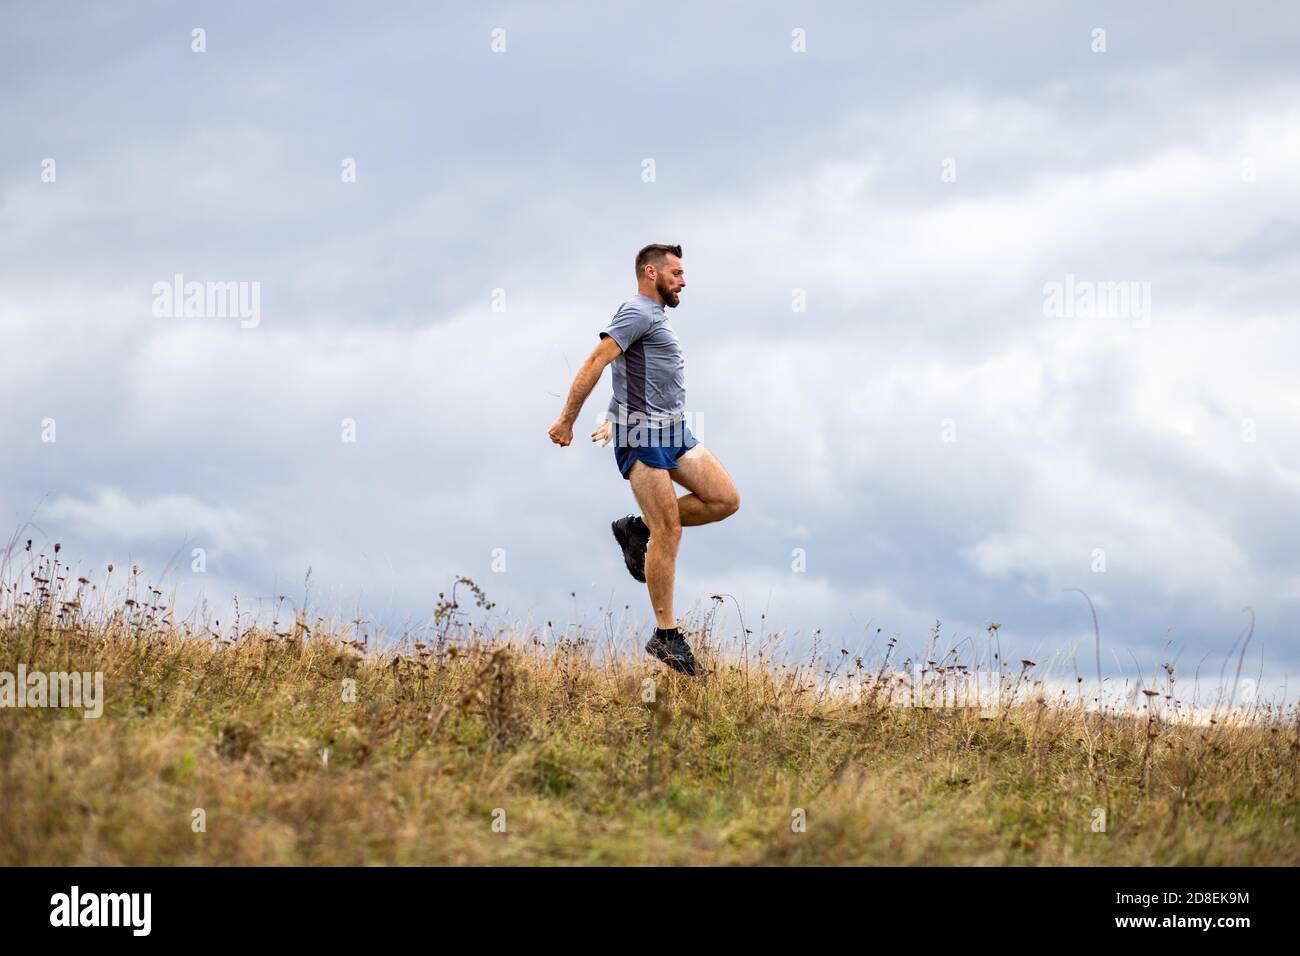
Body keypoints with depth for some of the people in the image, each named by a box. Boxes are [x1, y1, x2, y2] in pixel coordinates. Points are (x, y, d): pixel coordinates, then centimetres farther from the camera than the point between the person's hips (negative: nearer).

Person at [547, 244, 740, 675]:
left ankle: (639, 529, 12)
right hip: (642, 435, -10)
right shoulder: (638, 312, -10)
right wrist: (566, 420, -20)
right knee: (669, 532, -11)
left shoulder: (655, 317, 22)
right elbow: (596, 361, -17)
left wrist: (614, 421, 30)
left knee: (725, 500, -1)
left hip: (673, 431, 10)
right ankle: (665, 636, -7)